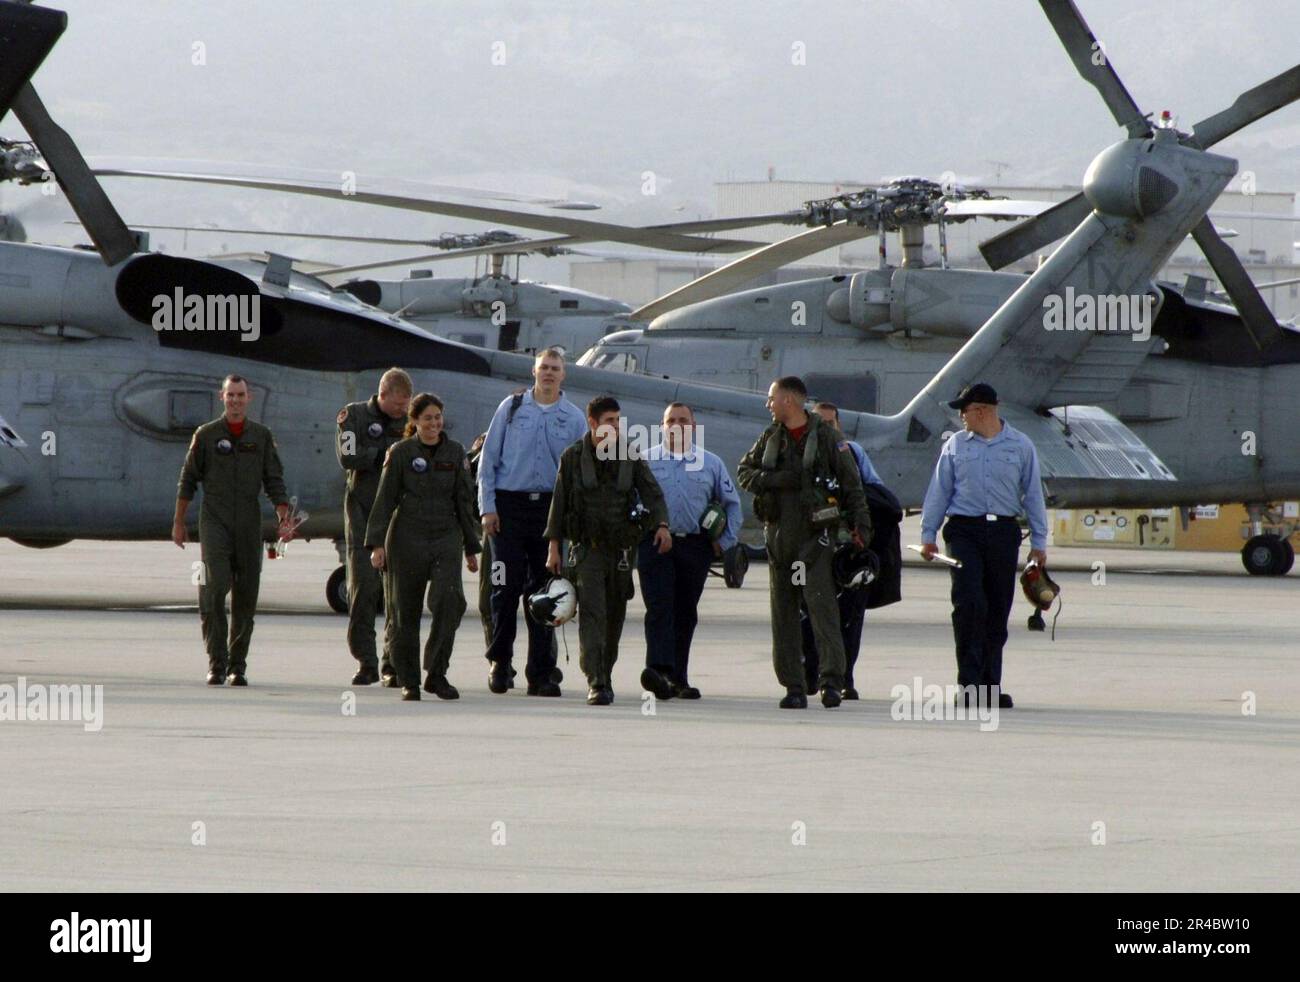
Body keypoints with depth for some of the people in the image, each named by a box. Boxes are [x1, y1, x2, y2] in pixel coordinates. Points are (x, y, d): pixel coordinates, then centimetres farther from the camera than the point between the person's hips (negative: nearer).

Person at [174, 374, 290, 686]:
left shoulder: (261, 436, 9)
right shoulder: (206, 435, 4)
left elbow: (274, 482, 7)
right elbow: (188, 480, 9)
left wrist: (284, 518, -6)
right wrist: (178, 523, 7)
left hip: (248, 524, 2)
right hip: (214, 520, -2)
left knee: (246, 596, 2)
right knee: (215, 585, -17)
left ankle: (237, 665, 11)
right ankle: (217, 663, -15)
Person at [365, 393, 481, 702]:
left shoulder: (454, 452, 8)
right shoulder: (401, 453, 1)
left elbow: (464, 501, 13)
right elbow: (384, 500, 1)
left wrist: (471, 548, 14)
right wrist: (376, 543, -7)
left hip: (446, 537, 1)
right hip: (407, 538, -1)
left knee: (450, 600, -18)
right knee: (406, 611, 1)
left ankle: (436, 674, -9)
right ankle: (409, 681, 12)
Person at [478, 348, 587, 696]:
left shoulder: (573, 418, 8)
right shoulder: (512, 407, 5)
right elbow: (489, 459, 5)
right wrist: (488, 507, -2)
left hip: (551, 508, 1)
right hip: (510, 506, -1)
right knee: (506, 587, -6)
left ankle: (541, 673, 5)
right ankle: (500, 662, 8)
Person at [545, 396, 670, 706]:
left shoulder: (630, 457, 6)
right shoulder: (572, 458, 1)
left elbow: (652, 491, -2)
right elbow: (559, 503, 4)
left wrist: (662, 524, -20)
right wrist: (554, 546, 0)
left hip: (621, 549, 3)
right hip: (586, 548, -3)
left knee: (614, 616, 9)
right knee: (591, 613, -14)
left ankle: (605, 676, 25)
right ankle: (596, 683, -21)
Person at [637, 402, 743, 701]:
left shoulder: (711, 463, 12)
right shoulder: (646, 461, 8)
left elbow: (732, 505, 18)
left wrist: (724, 541, 9)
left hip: (695, 547, 2)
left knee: (685, 615, 6)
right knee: (660, 608, -17)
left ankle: (677, 679, 13)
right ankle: (659, 670, -29)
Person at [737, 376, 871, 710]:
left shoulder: (826, 438, 0)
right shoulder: (771, 438, 14)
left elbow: (851, 484, 0)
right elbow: (745, 472, 11)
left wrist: (860, 525, -8)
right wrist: (778, 479, -7)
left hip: (815, 534, -5)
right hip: (779, 533, 5)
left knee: (821, 604, -16)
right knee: (783, 613, 4)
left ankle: (831, 679, -19)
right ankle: (794, 687, 7)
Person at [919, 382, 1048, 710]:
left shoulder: (1020, 446, 8)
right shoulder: (955, 445, 9)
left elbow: (1033, 494, 11)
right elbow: (939, 491, 12)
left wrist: (1038, 542, 9)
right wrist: (928, 535, 8)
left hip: (1004, 532, 1)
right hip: (964, 530, -1)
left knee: (998, 611, 3)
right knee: (969, 602, -15)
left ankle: (991, 684, 12)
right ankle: (969, 680, -13)